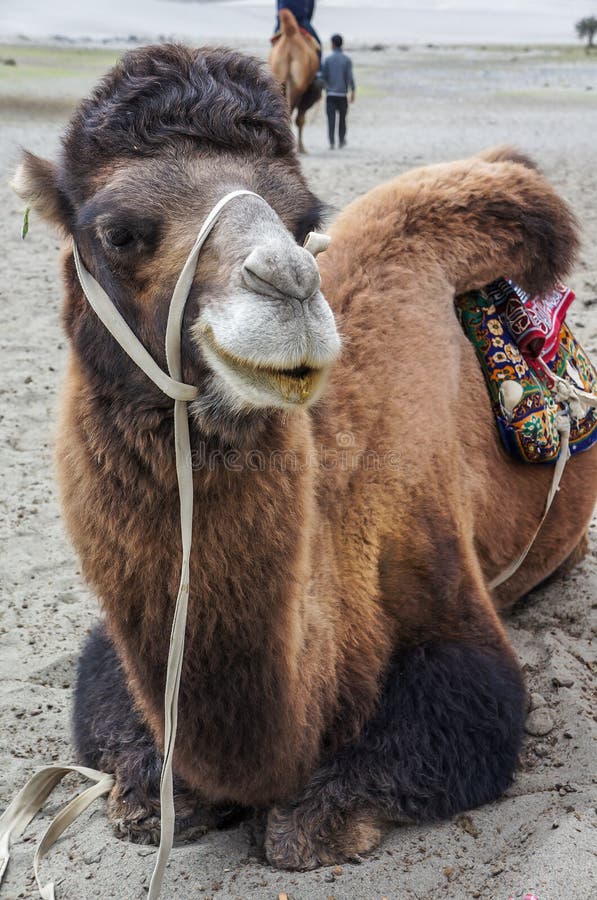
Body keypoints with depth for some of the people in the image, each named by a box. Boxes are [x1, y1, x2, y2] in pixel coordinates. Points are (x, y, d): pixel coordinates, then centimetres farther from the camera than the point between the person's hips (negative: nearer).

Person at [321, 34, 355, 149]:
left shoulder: (328, 59, -1)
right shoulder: (347, 59, -2)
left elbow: (323, 75, 2)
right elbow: (350, 76, -8)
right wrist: (352, 91, -3)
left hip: (330, 93, -1)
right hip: (342, 93, 1)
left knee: (331, 118, -2)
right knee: (342, 118, 16)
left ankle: (332, 142, -13)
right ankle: (341, 141, 23)